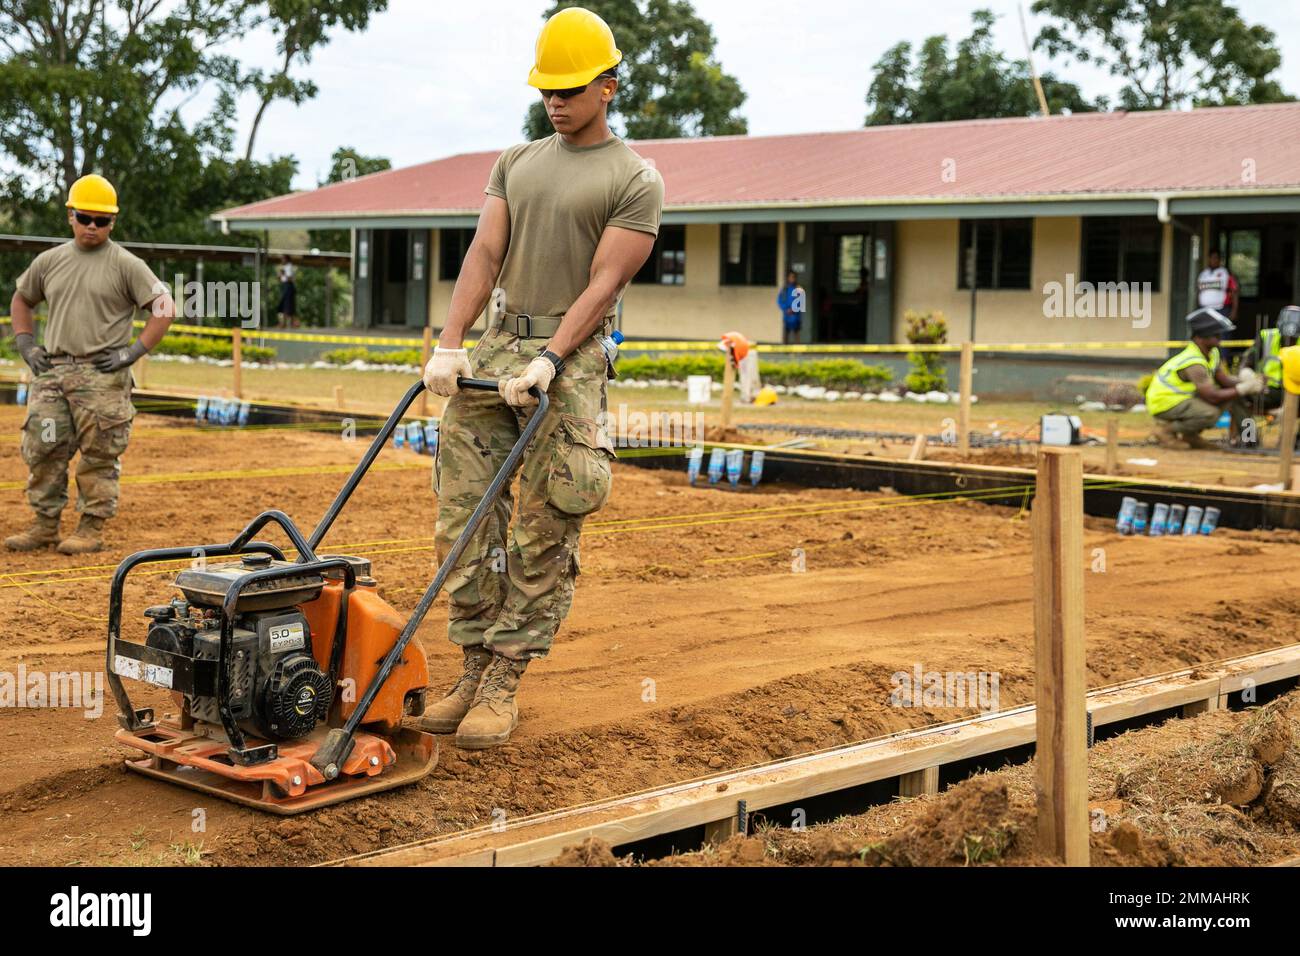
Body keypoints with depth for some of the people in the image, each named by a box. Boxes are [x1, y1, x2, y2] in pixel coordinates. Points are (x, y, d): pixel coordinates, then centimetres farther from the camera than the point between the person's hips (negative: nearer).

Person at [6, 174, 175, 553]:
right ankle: (45, 525, 13)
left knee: (99, 454, -3)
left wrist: (133, 351, -11)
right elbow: (21, 299, 26)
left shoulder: (125, 265, -2)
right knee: (42, 450, 3)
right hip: (51, 370, 5)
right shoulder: (49, 261, 12)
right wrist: (25, 343, 12)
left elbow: (164, 307, -4)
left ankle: (92, 528, 5)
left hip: (102, 375, -4)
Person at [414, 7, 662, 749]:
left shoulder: (635, 179, -1)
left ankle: (504, 688, 2)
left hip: (569, 359, -5)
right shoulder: (516, 164, 16)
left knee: (544, 537, -4)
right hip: (497, 345, 5)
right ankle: (477, 672, 9)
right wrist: (450, 345, -6)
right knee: (464, 517, 1)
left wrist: (548, 362, -20)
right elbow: (486, 255, 7)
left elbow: (605, 283, -10)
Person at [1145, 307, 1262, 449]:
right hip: (1164, 404, -10)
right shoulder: (1194, 363, -27)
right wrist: (1243, 389, -24)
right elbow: (1213, 397, -27)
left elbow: (1225, 381, 3)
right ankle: (1167, 429, -9)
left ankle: (1190, 433, 9)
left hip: (1182, 399, 10)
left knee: (1228, 394, 3)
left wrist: (1244, 380, -17)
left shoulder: (1213, 353, 4)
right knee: (1210, 413, -29)